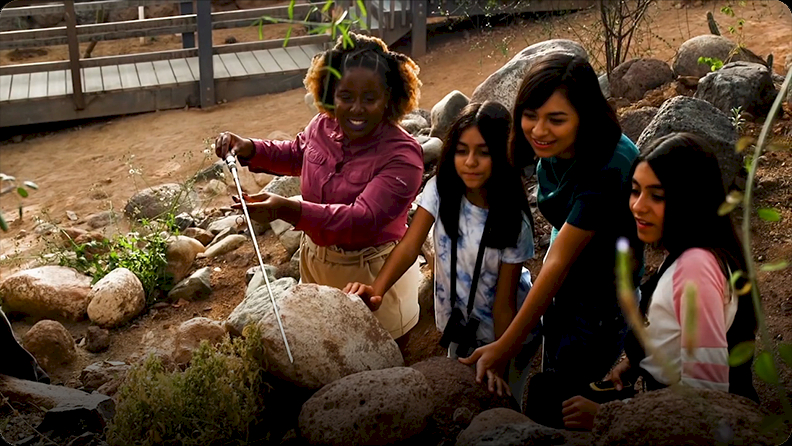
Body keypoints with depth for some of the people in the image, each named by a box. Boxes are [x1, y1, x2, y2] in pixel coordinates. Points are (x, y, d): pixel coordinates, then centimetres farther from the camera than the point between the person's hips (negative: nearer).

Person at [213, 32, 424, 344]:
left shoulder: (402, 156, -28)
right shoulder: (323, 125, -8)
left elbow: (362, 219, -38)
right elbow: (296, 154, 16)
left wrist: (288, 210, -48)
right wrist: (249, 150, -2)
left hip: (371, 274, -6)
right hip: (315, 262, 6)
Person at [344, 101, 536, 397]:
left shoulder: (513, 221, -25)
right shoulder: (441, 190, -17)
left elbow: (505, 302, -21)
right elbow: (409, 246, -28)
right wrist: (376, 290, -45)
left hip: (497, 328, -3)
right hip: (455, 318, 4)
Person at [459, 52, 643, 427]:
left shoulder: (607, 170, -32)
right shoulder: (553, 148, -10)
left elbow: (559, 262, -30)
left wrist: (504, 348, -26)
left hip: (601, 296, -7)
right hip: (562, 285, 7)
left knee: (550, 402, -1)